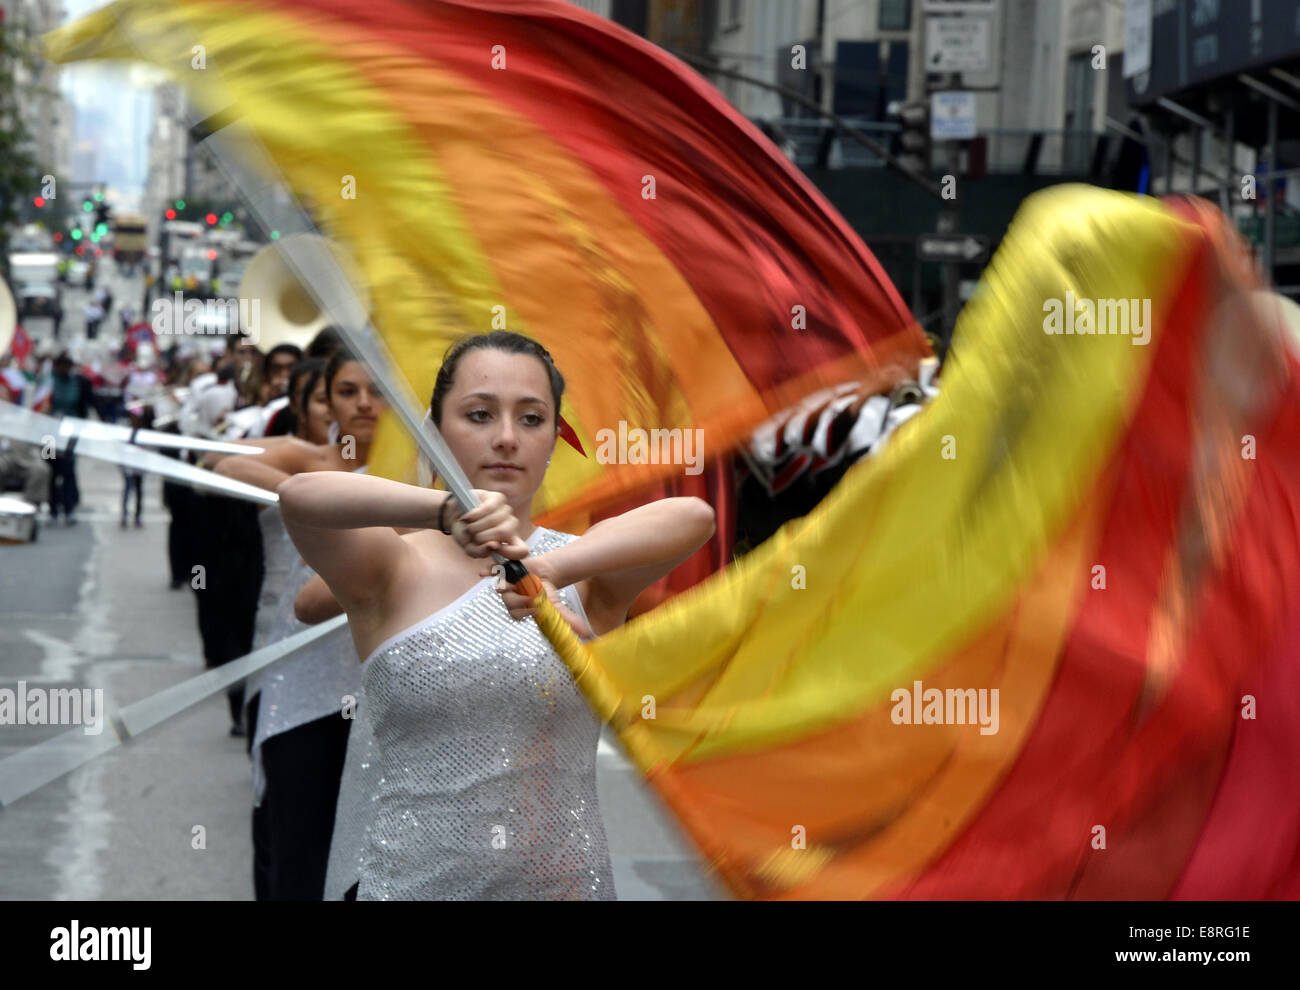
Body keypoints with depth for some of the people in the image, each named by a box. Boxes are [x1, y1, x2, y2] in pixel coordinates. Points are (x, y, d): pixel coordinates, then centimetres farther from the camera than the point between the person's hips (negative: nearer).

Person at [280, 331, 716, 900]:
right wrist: (446, 510, -36)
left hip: (569, 881, 1)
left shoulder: (587, 574, 0)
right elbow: (299, 497, -21)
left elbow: (693, 517, -18)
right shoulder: (394, 571, -3)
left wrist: (556, 567, -33)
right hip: (411, 884, -1)